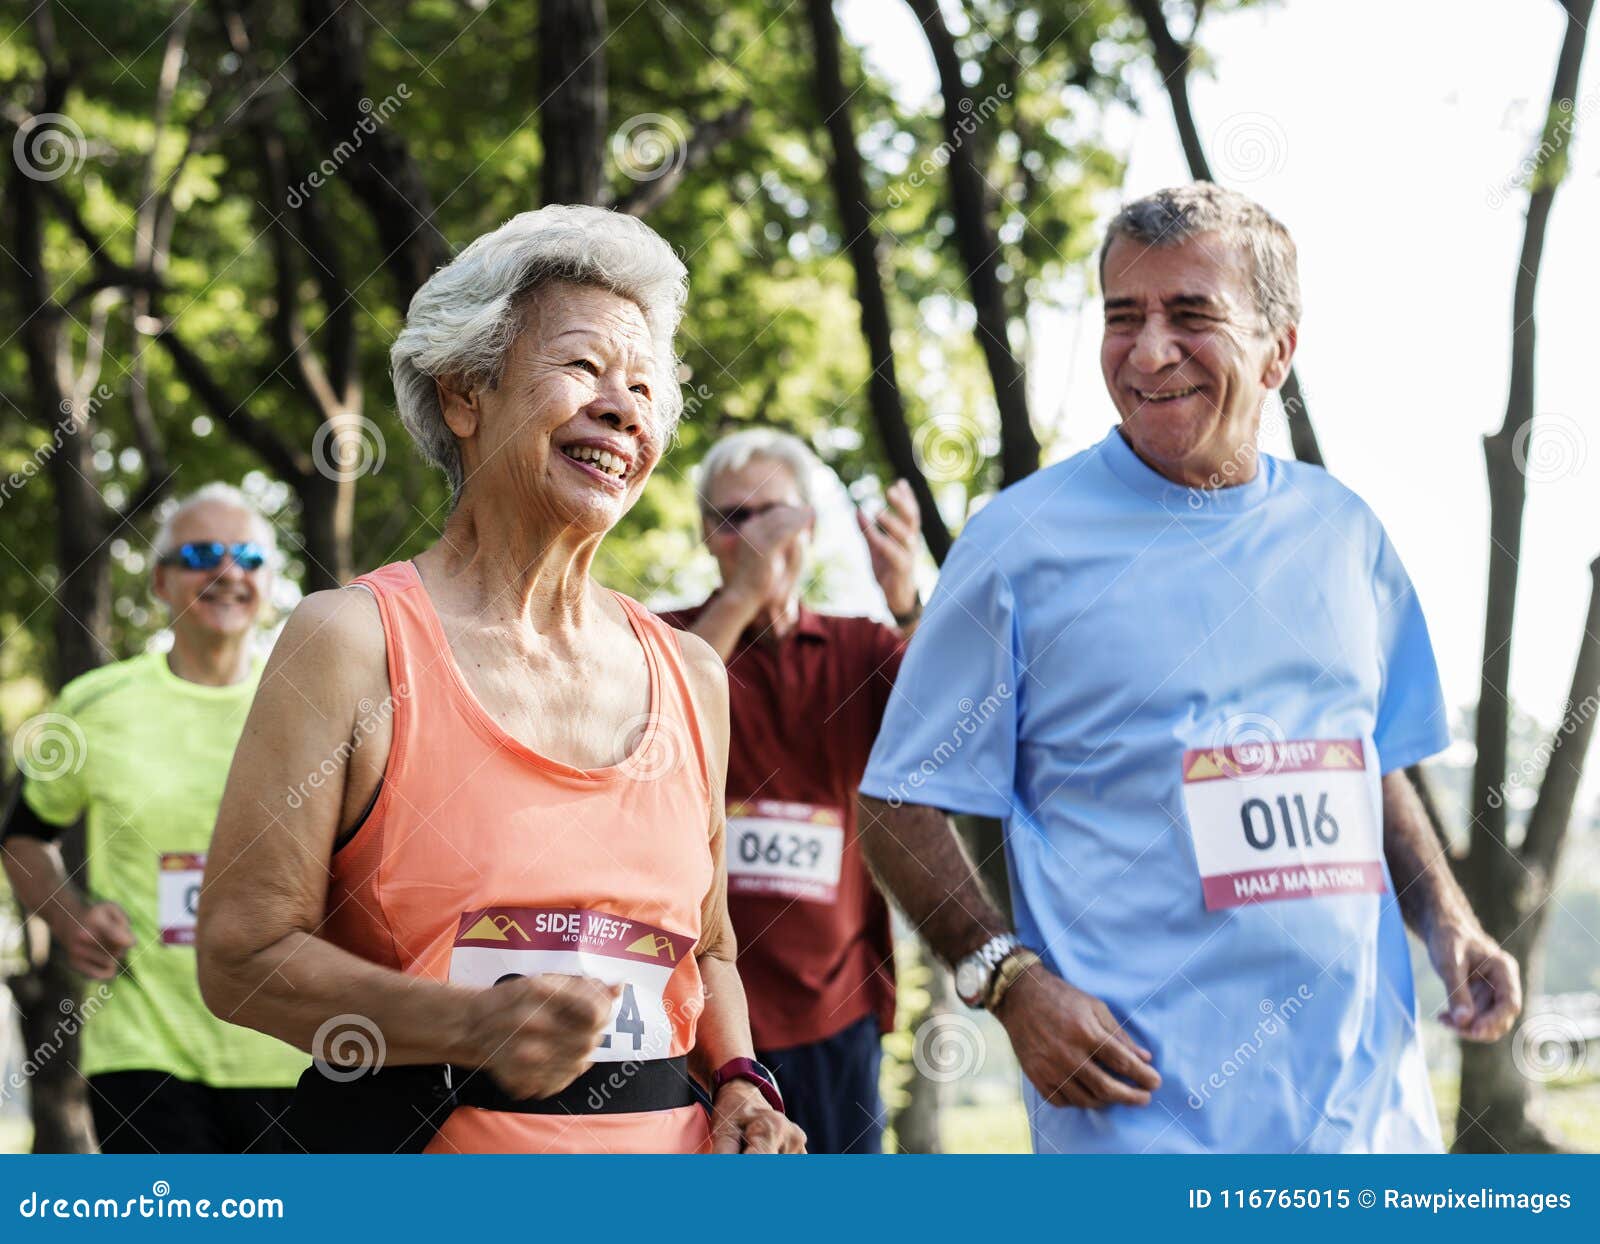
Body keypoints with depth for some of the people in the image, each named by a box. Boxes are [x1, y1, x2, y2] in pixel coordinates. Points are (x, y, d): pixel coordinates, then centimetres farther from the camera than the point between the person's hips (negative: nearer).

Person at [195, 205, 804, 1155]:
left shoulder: (691, 675, 10)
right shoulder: (354, 640, -5)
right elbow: (243, 954, -9)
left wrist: (740, 1082, 0)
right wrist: (477, 1025, -22)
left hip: (661, 1143, 4)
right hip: (420, 1146, -4)